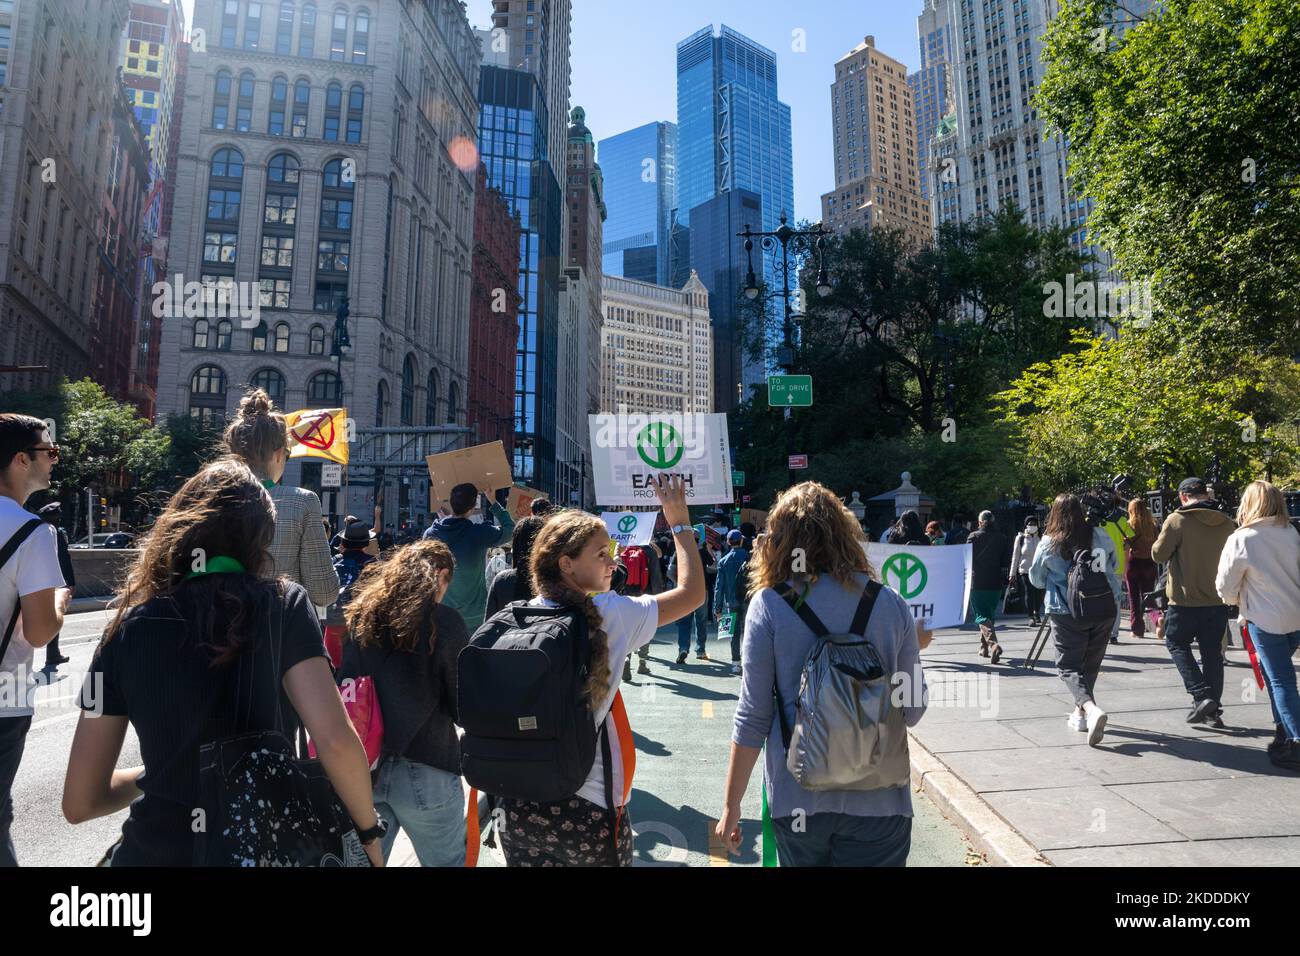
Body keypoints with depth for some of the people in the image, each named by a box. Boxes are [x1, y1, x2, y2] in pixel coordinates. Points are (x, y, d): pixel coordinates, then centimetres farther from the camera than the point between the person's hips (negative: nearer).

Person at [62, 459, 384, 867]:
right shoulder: (282, 604, -12)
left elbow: (79, 803, 2)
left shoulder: (128, 629, -3)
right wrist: (368, 830, -7)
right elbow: (336, 741, -22)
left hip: (155, 850, 2)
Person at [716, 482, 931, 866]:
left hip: (799, 798, 0)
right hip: (879, 800, 1)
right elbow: (911, 712, 3)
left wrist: (731, 804, 2)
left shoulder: (768, 605, -9)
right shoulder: (891, 604, -5)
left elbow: (753, 717, -8)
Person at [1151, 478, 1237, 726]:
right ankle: (1212, 709, 17)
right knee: (1212, 652, 11)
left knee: (1177, 643, 12)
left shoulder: (1177, 520, -13)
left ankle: (1200, 695, -3)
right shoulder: (1227, 523, 3)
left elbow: (1158, 554, -10)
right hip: (1218, 600, 5)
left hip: (1185, 599, -5)